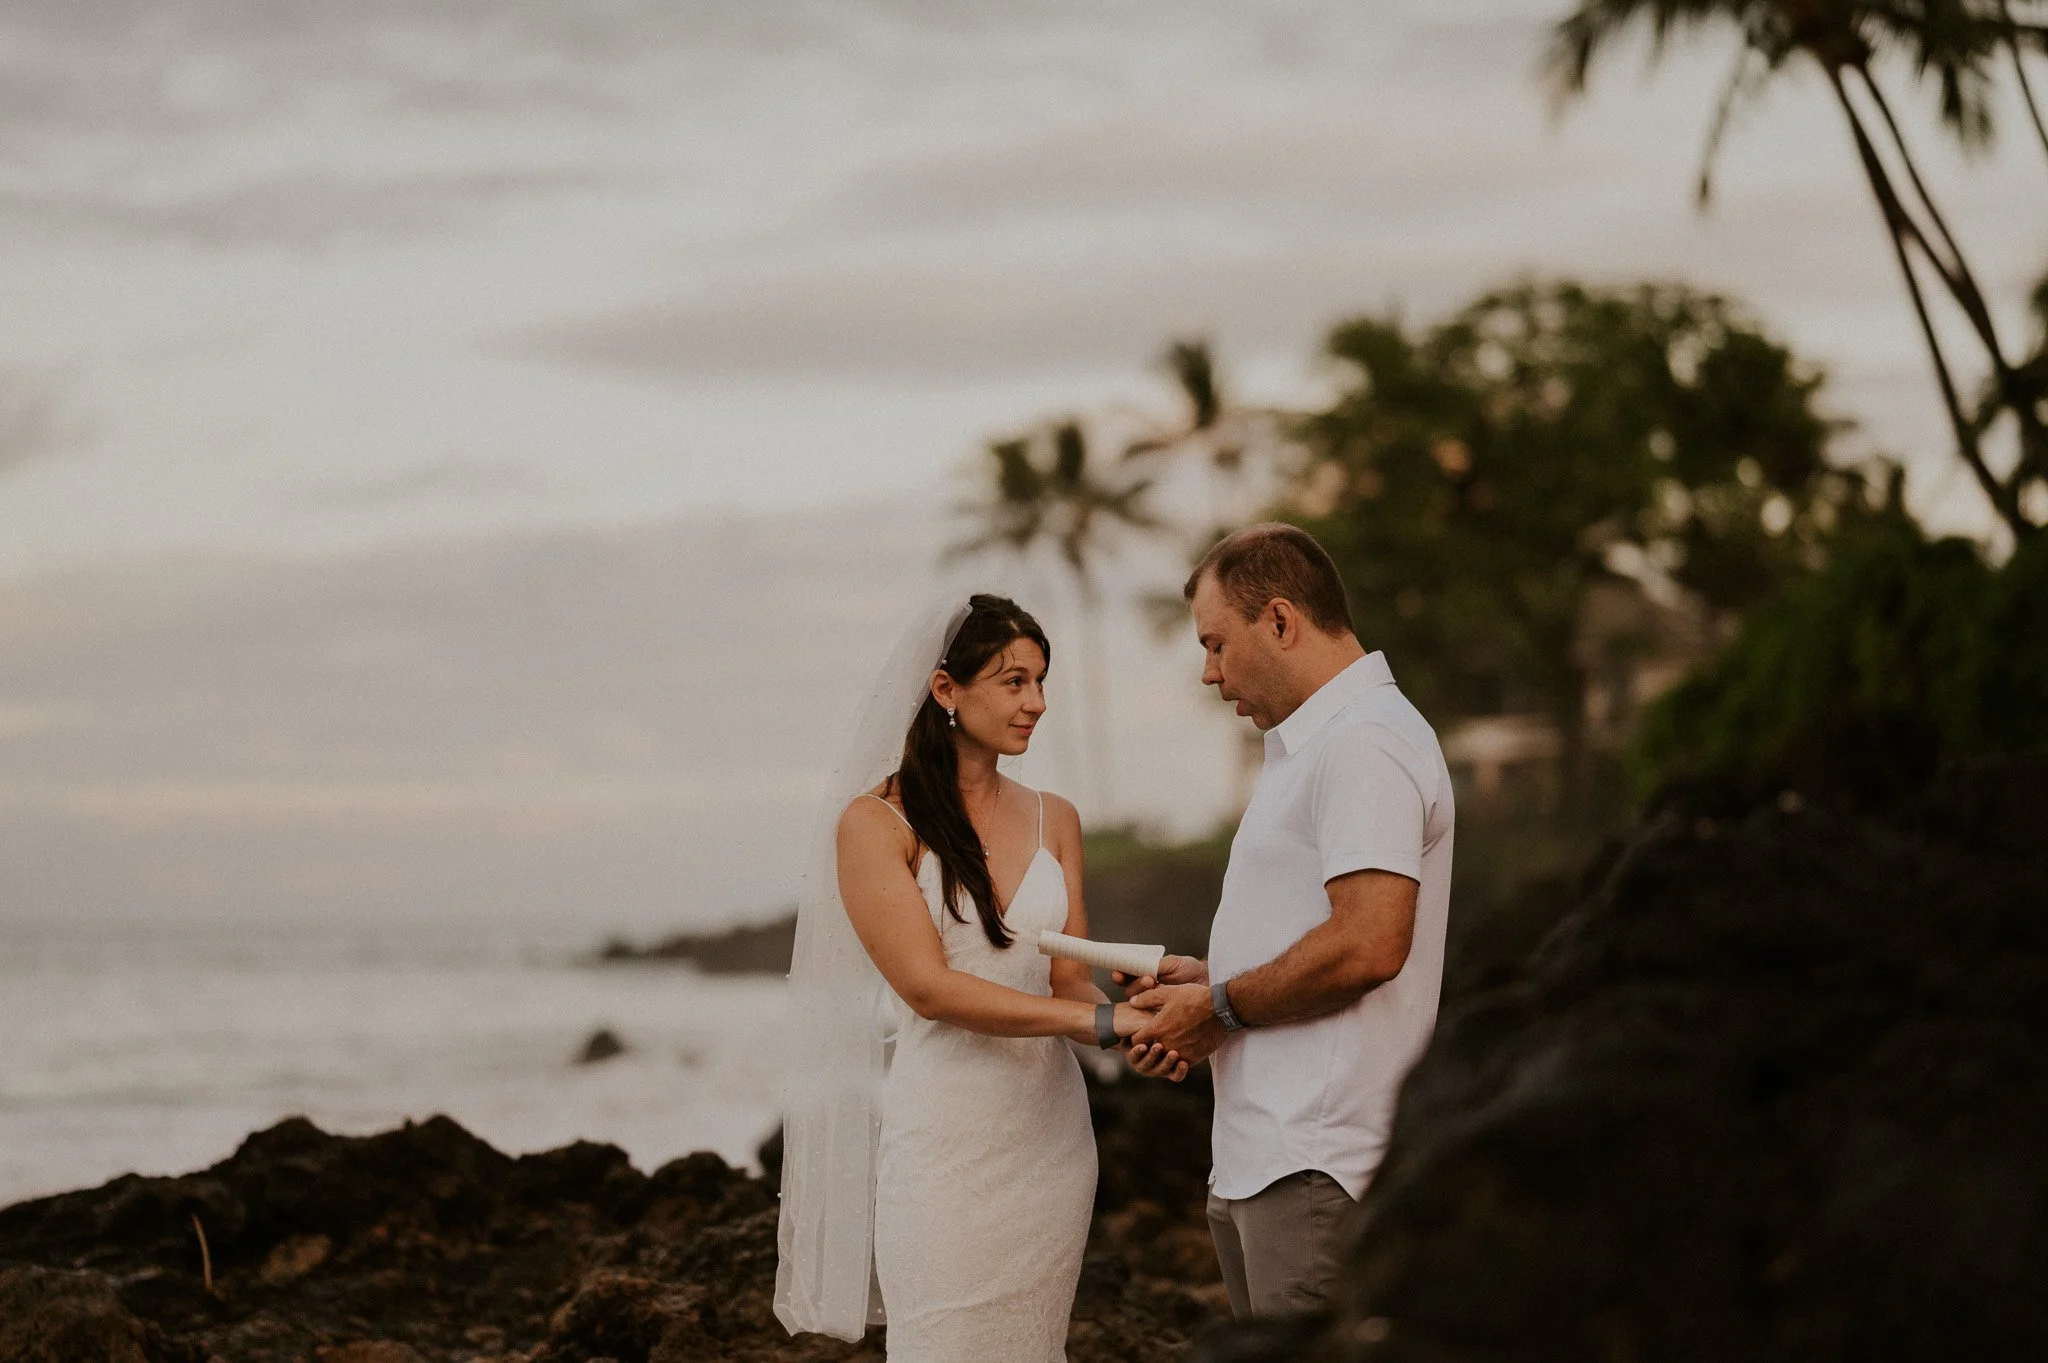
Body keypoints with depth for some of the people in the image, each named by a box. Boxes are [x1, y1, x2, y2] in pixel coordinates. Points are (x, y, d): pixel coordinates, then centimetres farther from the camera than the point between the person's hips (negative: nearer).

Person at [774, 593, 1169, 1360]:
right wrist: (1103, 1022, -20)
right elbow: (929, 987, -14)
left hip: (1049, 1130, 5)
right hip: (944, 1140, -4)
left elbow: (1068, 981, 5)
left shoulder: (1053, 821, 11)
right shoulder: (875, 824, -5)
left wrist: (1138, 1027, -19)